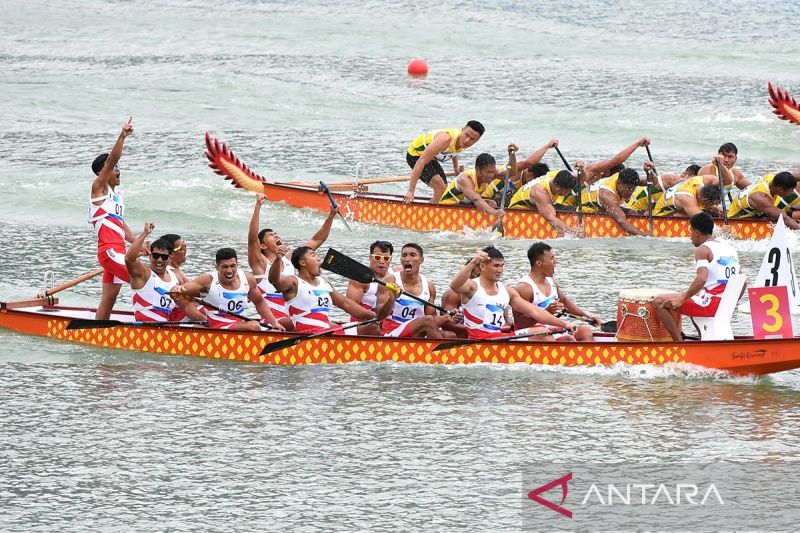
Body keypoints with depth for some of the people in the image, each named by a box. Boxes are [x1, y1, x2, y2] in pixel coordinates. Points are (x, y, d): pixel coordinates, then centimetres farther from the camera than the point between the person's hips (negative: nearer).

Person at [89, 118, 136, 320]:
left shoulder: (116, 195, 21)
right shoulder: (99, 188, -3)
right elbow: (111, 160, -16)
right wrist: (122, 137, -26)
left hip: (117, 250, 9)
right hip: (109, 250, -9)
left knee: (109, 299, 11)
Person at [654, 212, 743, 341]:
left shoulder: (703, 250, -10)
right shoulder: (730, 248, 14)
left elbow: (702, 279, -27)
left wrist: (682, 298, -18)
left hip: (710, 304, -9)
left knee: (659, 302, -2)